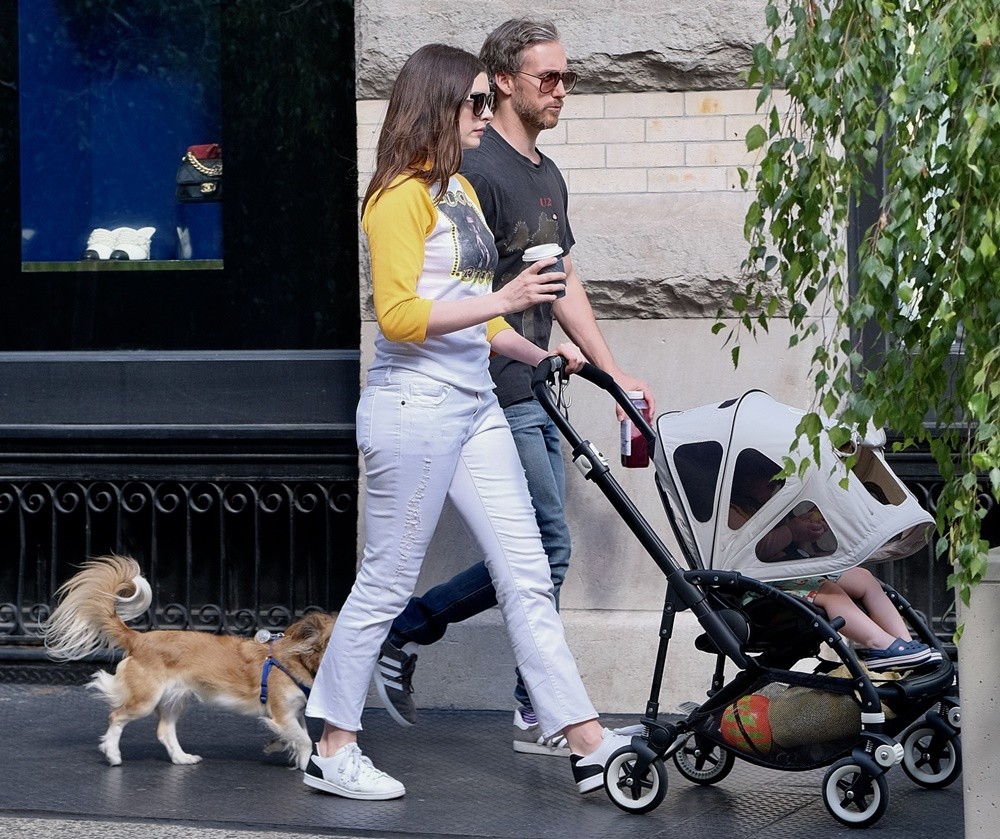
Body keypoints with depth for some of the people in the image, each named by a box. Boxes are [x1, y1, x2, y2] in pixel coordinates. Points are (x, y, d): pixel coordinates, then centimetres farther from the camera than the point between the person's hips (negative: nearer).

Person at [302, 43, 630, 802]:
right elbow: (398, 314, -19)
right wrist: (500, 303, -24)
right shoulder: (403, 195, -11)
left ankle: (590, 746, 5)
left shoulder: (462, 192, 17)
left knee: (527, 574, 5)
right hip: (413, 405, -9)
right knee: (385, 585, -1)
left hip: (474, 406, 9)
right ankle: (334, 754, 10)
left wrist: (539, 355, 14)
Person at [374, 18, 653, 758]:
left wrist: (614, 371, 15)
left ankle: (404, 630, 21)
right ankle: (541, 716, 3)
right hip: (498, 393, -9)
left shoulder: (549, 177, 17)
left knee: (530, 555, 10)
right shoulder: (479, 172, -12)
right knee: (549, 546, -6)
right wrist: (530, 346, -21)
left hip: (535, 396, 9)